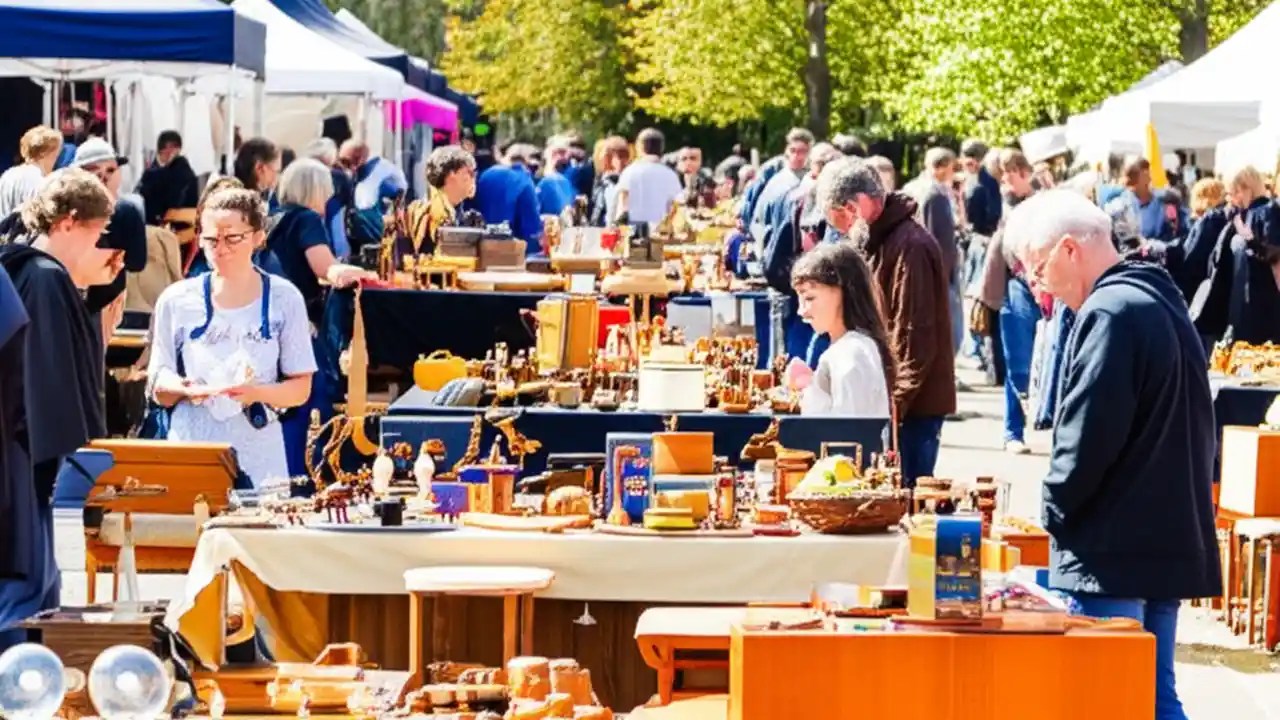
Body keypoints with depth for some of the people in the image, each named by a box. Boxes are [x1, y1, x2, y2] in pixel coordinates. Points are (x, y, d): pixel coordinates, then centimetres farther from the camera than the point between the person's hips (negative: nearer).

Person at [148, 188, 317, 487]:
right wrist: (184, 388, -15)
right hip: (189, 457, 1)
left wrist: (257, 393, -17)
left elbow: (300, 388, 2)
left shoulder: (284, 298, 2)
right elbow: (159, 391, 7)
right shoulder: (176, 300, 4)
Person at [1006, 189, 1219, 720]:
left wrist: (1055, 511, -4)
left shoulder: (1110, 314, -16)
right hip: (1168, 542, 10)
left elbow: (1088, 435, -20)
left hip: (1114, 552, -10)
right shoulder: (1161, 302, 15)